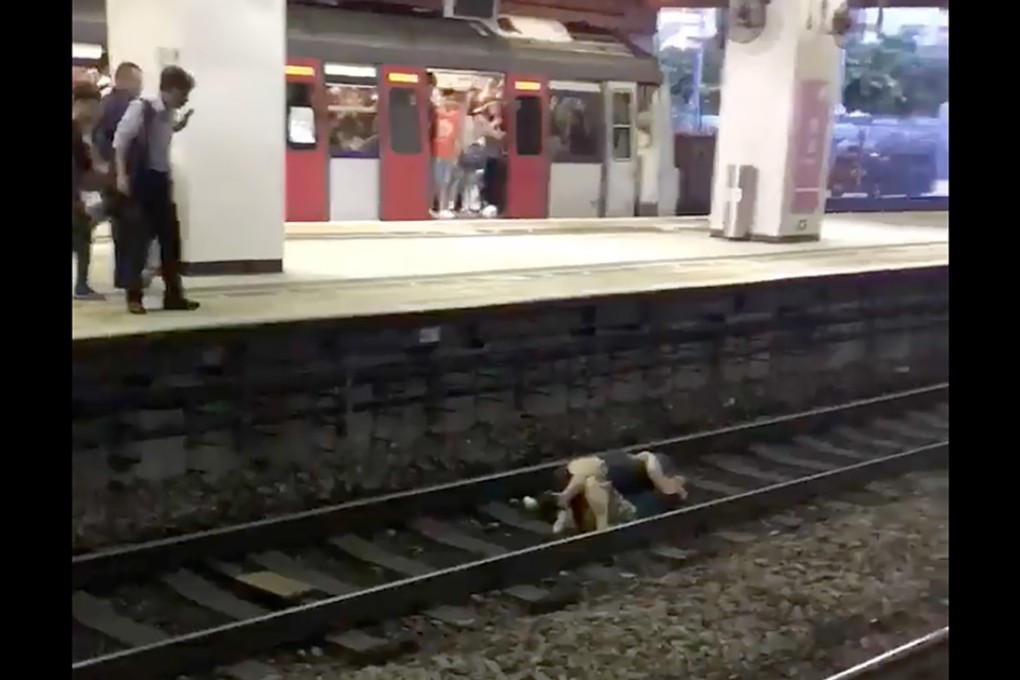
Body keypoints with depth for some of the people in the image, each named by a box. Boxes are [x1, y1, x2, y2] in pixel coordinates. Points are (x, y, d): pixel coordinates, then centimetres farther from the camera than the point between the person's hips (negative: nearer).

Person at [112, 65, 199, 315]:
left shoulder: (169, 114, 7)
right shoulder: (141, 107, -12)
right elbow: (120, 139, -16)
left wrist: (177, 127, 10)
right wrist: (122, 175, -21)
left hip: (161, 180, 7)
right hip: (141, 179, -7)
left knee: (171, 237, 9)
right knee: (138, 238, -2)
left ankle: (173, 294, 18)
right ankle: (134, 297, 7)